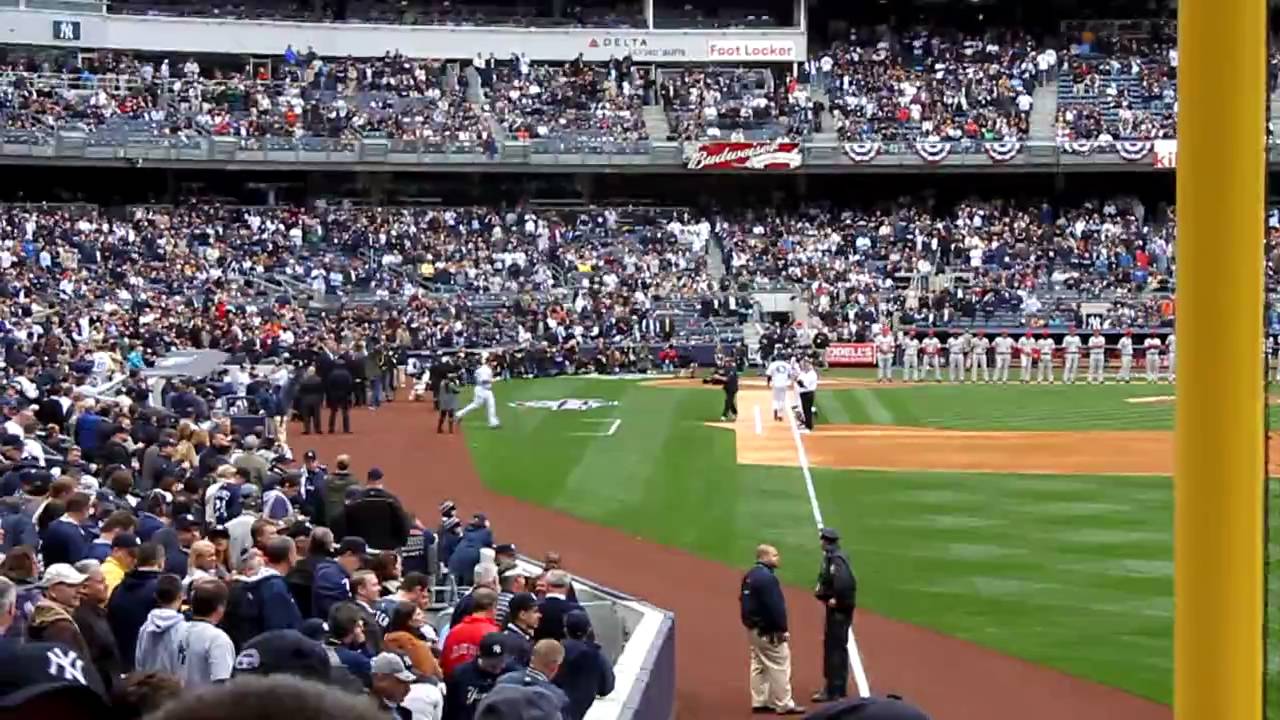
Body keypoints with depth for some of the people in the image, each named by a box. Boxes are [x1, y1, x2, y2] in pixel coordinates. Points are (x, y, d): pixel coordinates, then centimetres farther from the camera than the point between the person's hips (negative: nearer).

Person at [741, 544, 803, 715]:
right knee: (779, 666, -4)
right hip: (768, 630, -10)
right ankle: (784, 704, -3)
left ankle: (759, 702, 19)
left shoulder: (749, 576, 11)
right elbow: (775, 606, -22)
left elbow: (744, 600, 17)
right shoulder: (767, 577, -19)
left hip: (752, 628, 10)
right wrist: (783, 630, -18)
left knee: (758, 665, 15)